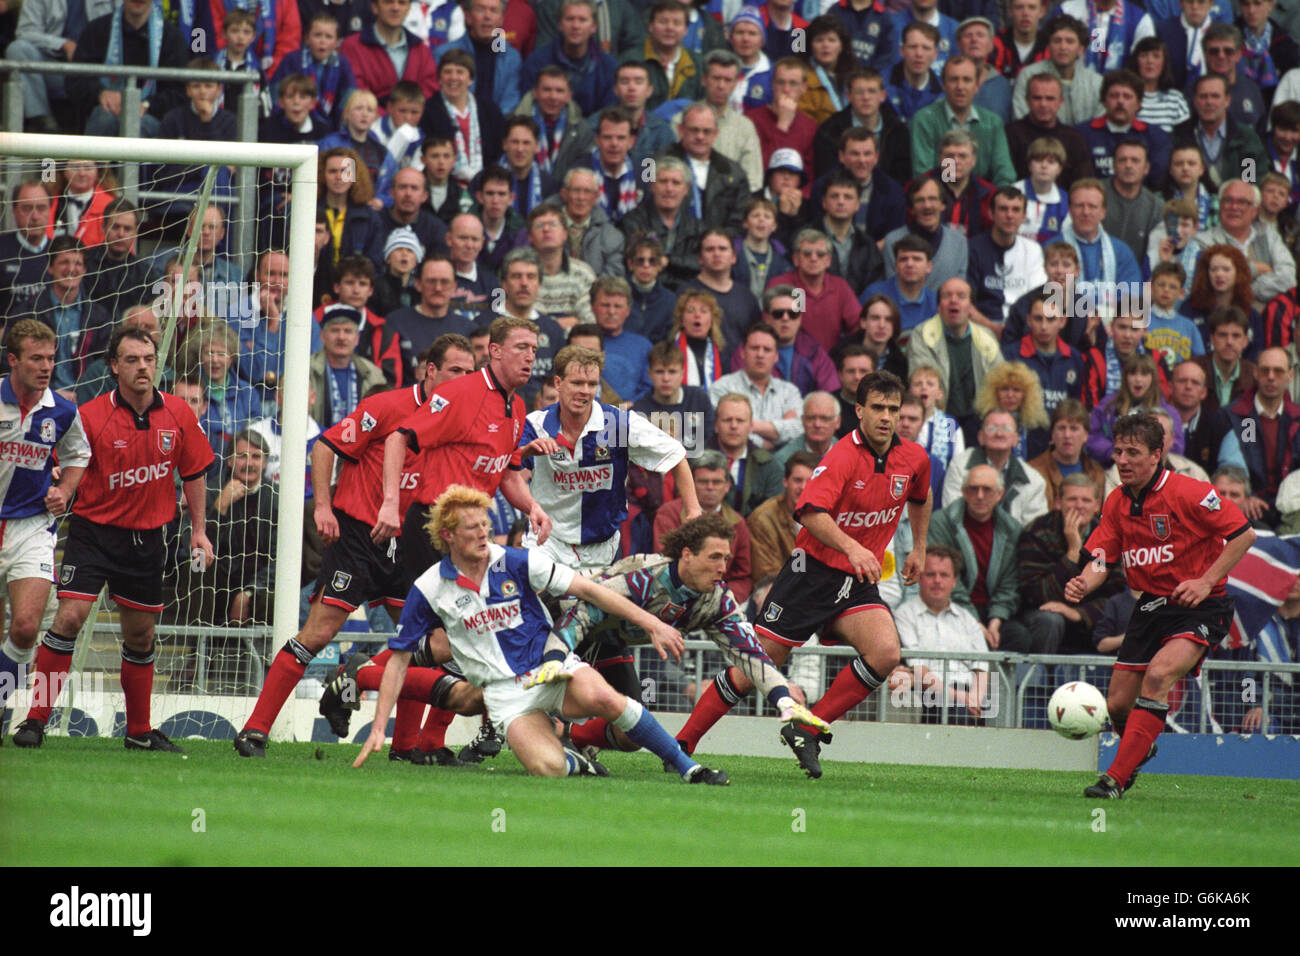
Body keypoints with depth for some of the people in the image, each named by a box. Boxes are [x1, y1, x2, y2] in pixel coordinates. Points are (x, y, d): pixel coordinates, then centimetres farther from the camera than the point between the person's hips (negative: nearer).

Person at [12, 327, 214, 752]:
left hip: (147, 538, 4)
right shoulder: (91, 416, -10)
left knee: (140, 636, 12)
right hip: (93, 530, -3)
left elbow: (193, 473, 11)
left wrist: (198, 530, 11)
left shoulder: (178, 415, 0)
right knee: (70, 617, -17)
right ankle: (36, 719, -12)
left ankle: (140, 731, 25)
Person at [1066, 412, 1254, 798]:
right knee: (1117, 705, 3)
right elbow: (1100, 560, 5)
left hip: (1201, 608, -6)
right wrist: (1083, 584, -18)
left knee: (1158, 675, -31)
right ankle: (1140, 750, 40)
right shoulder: (1117, 503, 3)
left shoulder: (1187, 493, -15)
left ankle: (1116, 778, -30)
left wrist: (1206, 581, -17)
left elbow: (1244, 535, -11)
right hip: (1151, 605, 6)